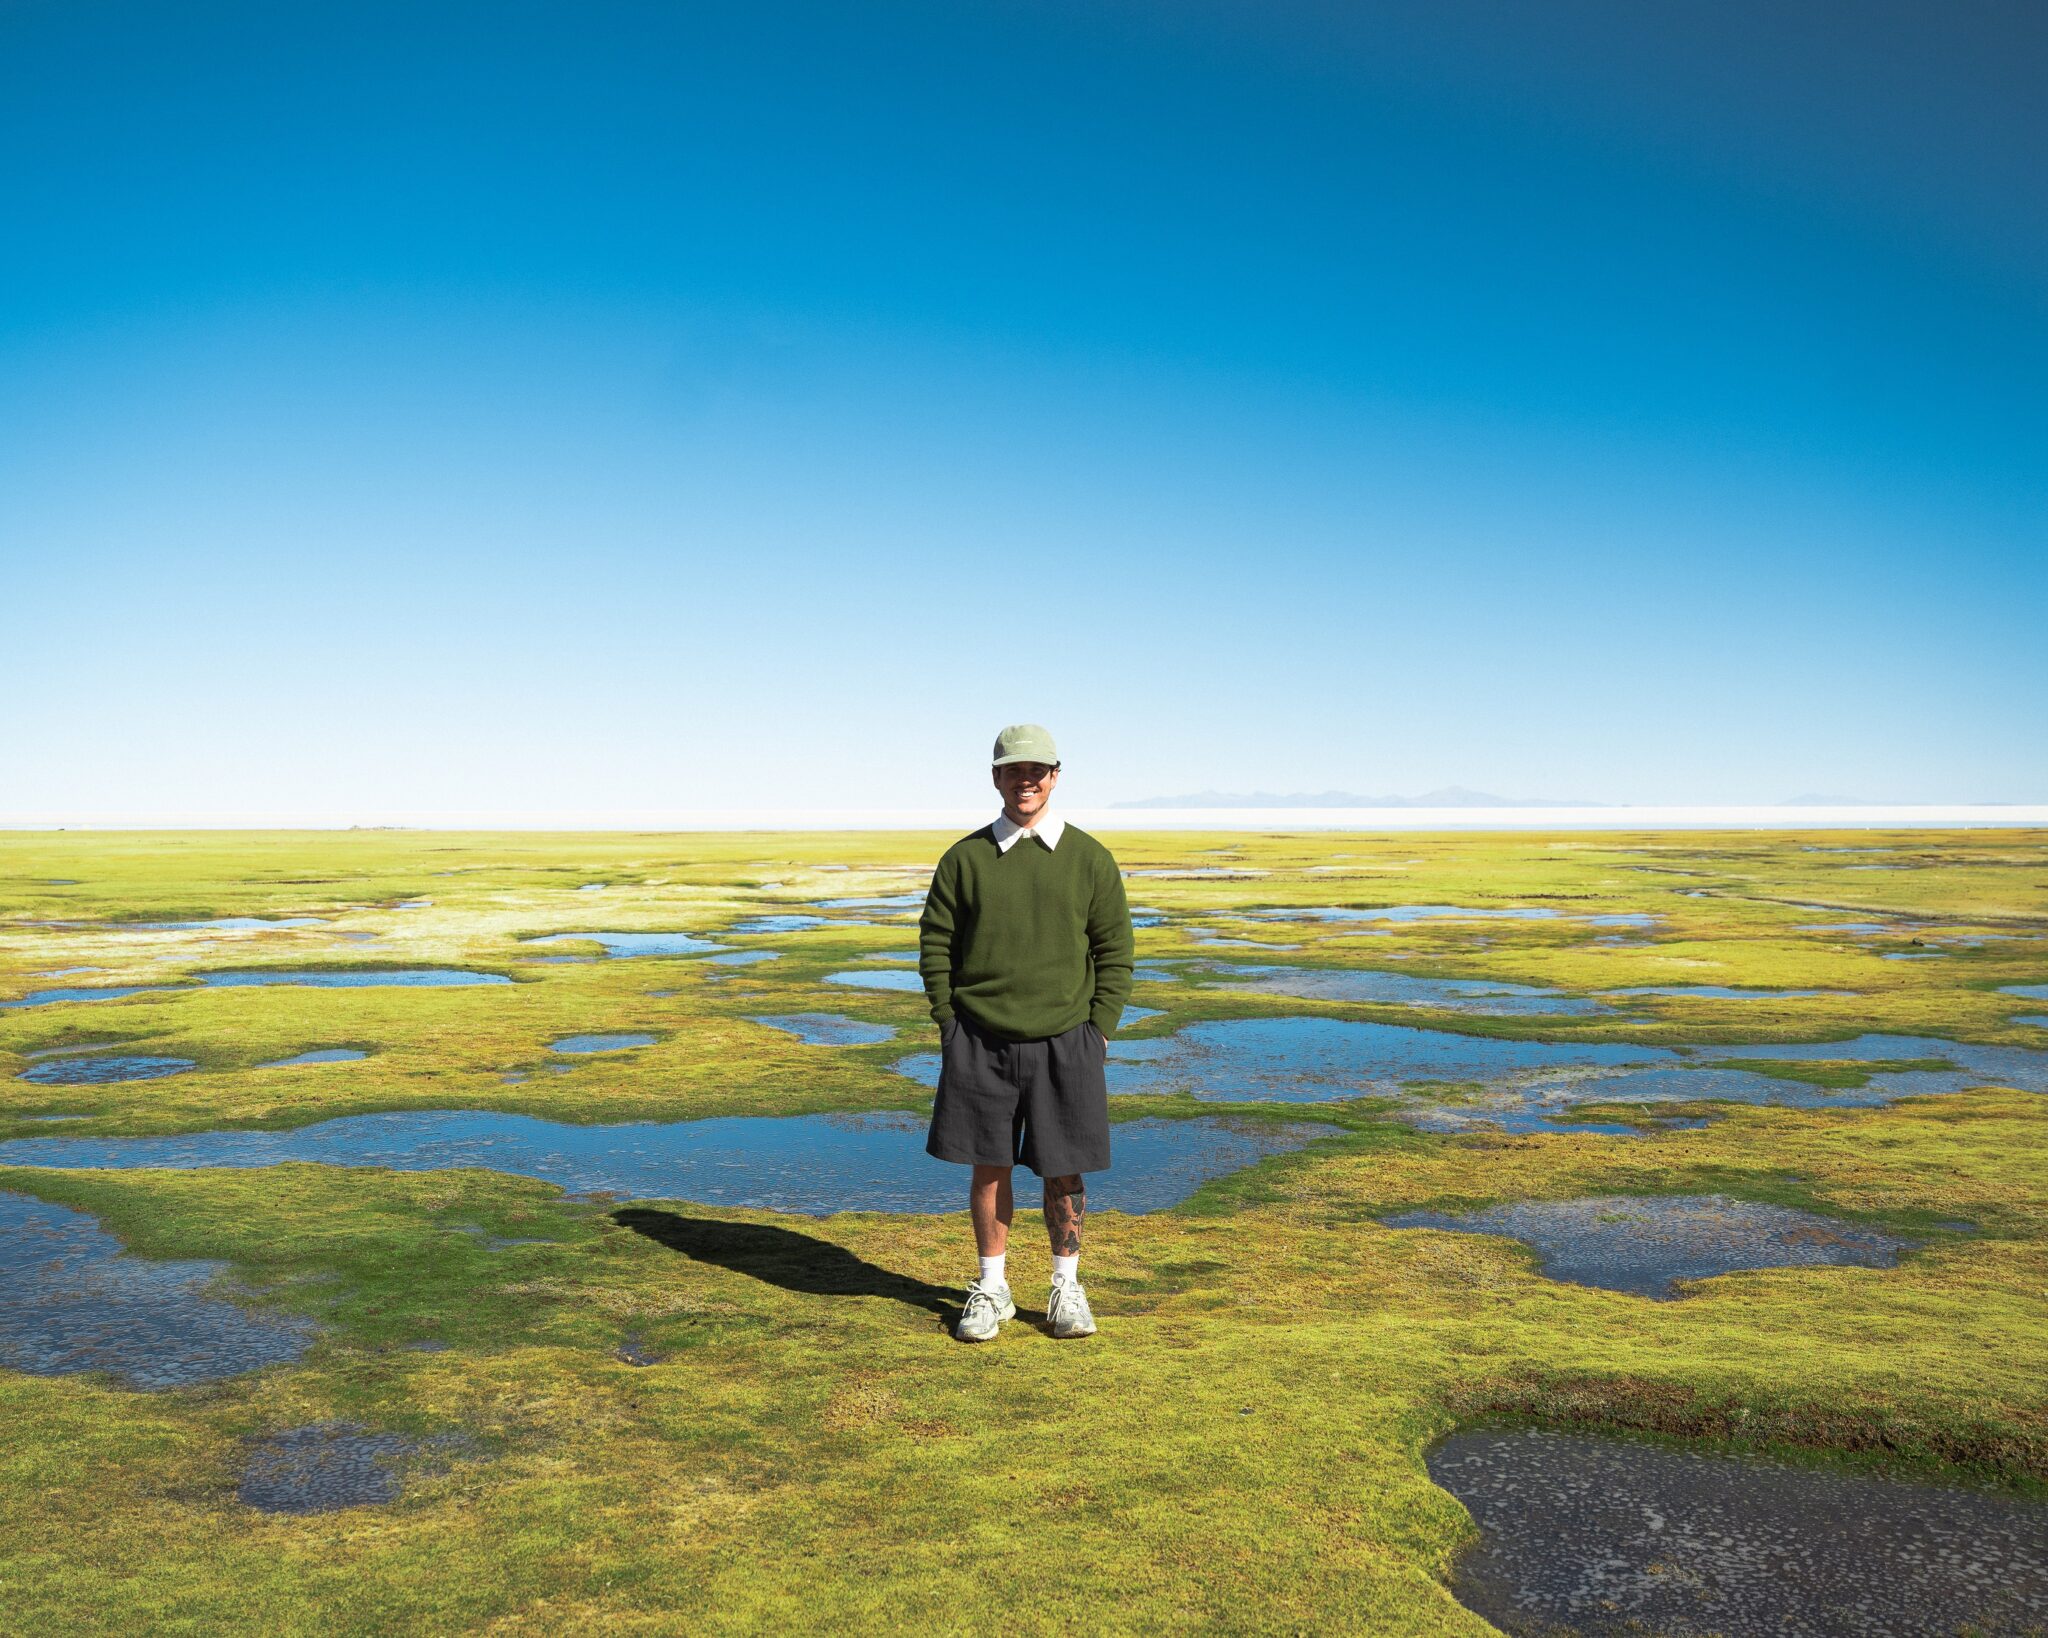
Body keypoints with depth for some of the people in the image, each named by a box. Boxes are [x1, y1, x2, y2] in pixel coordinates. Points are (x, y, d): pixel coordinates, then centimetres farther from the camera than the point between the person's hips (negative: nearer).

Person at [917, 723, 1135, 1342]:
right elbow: (935, 944, 7)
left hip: (1064, 1041, 0)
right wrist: (949, 1024, 0)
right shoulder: (965, 858, 3)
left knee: (1063, 1171, 7)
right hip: (980, 1041, 1)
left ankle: (1067, 1287, 24)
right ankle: (992, 1288, 22)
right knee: (988, 1165, 7)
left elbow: (1114, 950, 5)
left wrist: (1099, 1029, -2)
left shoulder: (1088, 858, 3)